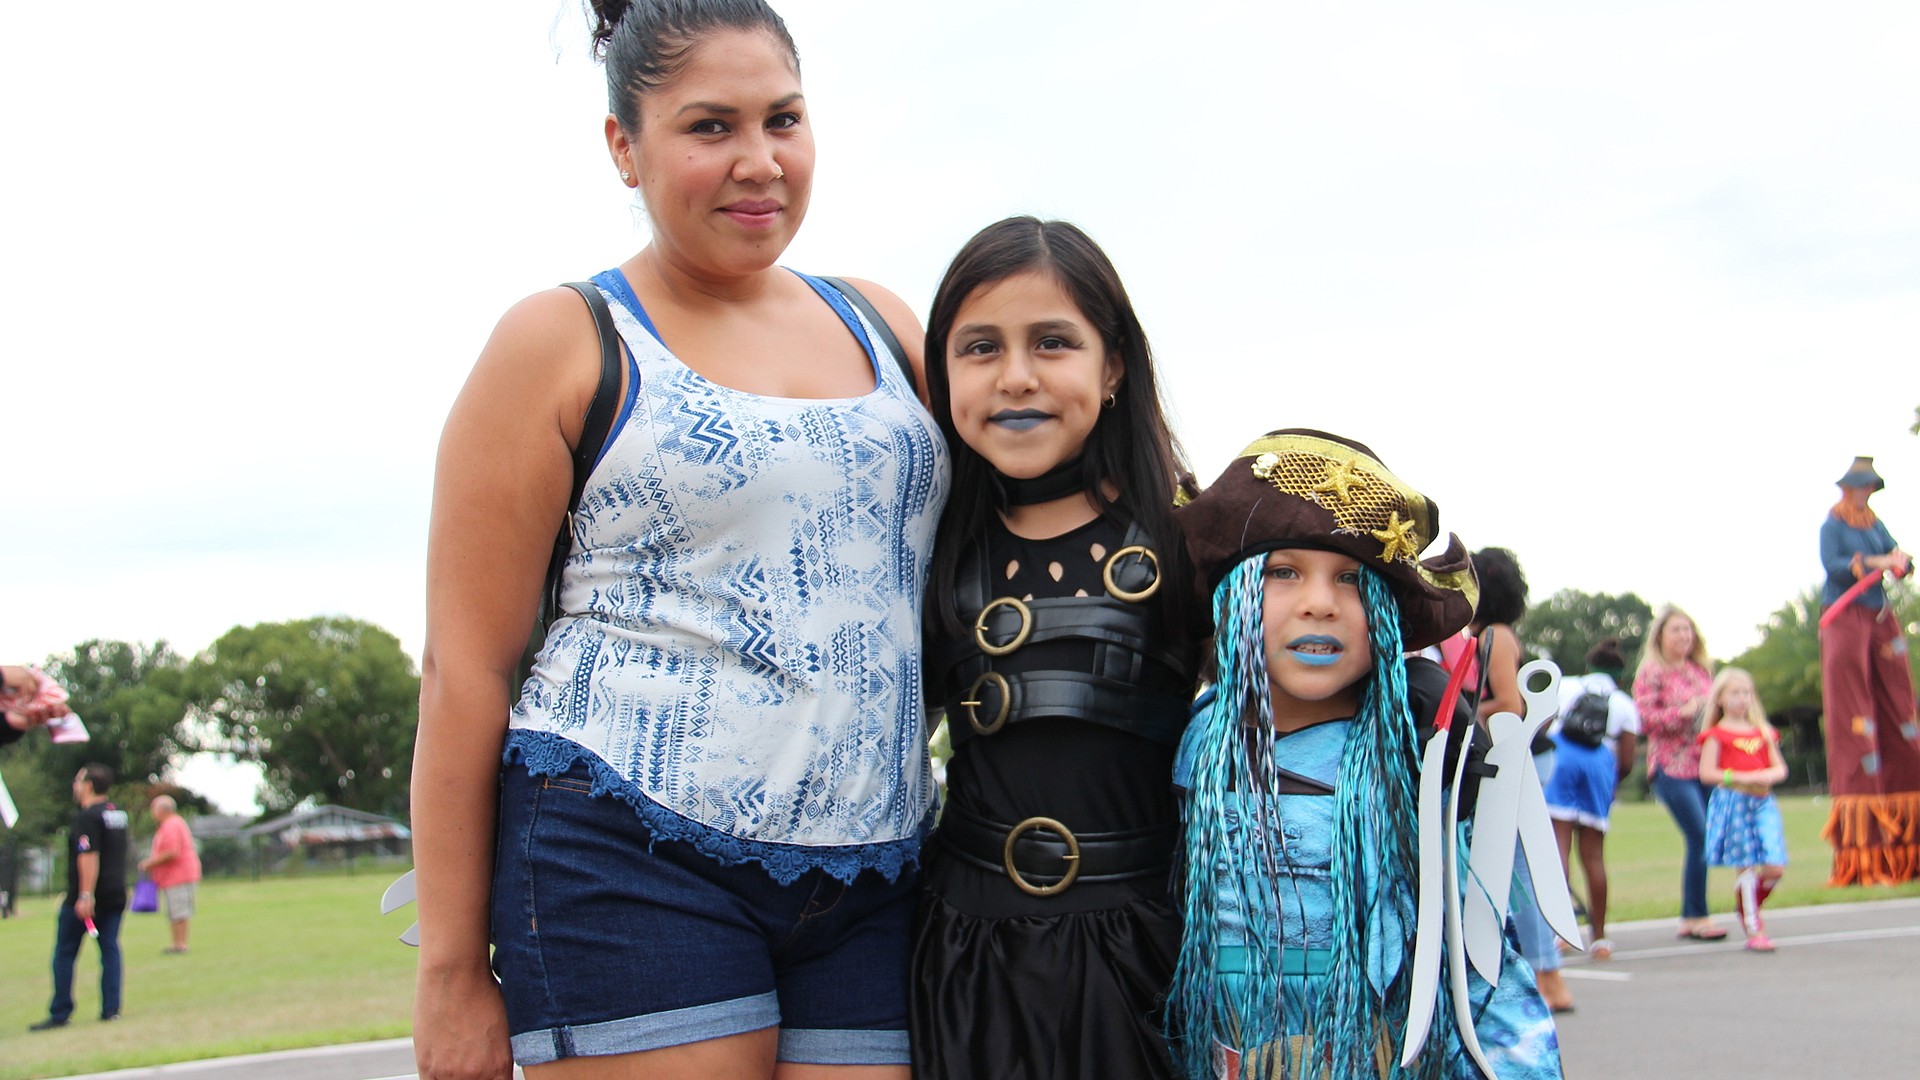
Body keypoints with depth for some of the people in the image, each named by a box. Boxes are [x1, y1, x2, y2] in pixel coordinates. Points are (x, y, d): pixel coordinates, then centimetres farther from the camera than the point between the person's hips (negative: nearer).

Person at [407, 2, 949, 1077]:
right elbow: (466, 671, -2)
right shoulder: (564, 342, 1)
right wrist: (452, 969, -4)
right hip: (627, 861, -4)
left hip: (867, 889, 5)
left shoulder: (880, 326, 15)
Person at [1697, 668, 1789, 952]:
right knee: (1746, 867, -6)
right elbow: (1707, 773, -7)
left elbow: (1780, 768, 14)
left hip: (1763, 802, 5)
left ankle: (1749, 908, 21)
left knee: (1775, 867, -5)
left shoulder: (1763, 732, 16)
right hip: (1732, 802, -5)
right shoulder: (1717, 734, 0)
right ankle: (1753, 930, 2)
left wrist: (1768, 776, -9)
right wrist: (1740, 778, -16)